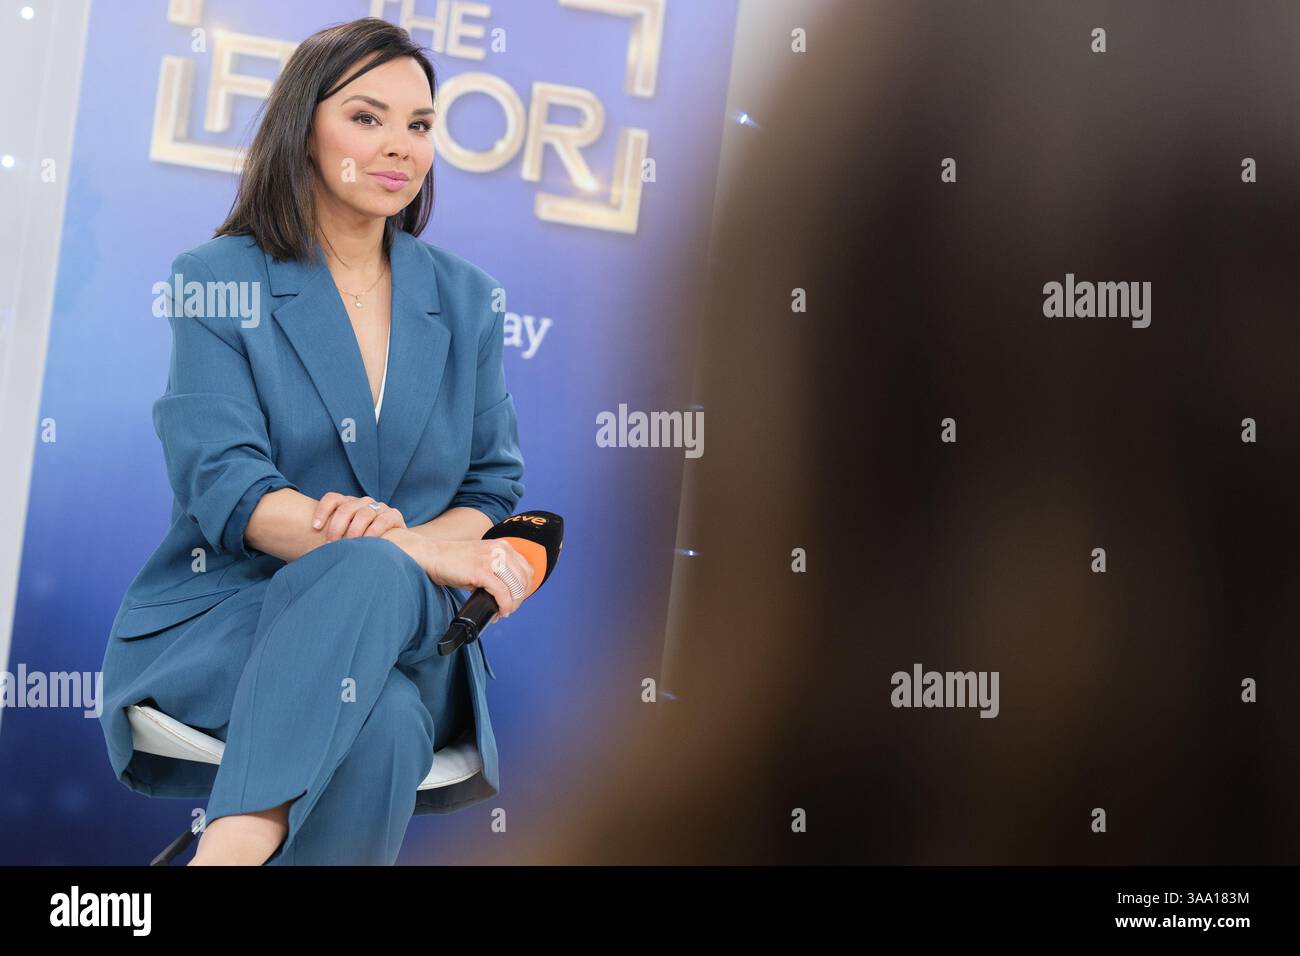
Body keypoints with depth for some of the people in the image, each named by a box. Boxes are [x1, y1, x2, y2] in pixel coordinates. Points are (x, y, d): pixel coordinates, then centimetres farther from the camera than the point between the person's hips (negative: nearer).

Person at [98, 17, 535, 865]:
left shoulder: (467, 300, 11)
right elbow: (222, 490, -12)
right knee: (376, 720, -36)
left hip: (409, 633, 3)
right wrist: (417, 550, -26)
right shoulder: (216, 283, 1)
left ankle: (231, 847, -38)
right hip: (223, 620, -3)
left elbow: (494, 487, 11)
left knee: (370, 579, -36)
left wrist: (390, 549, -15)